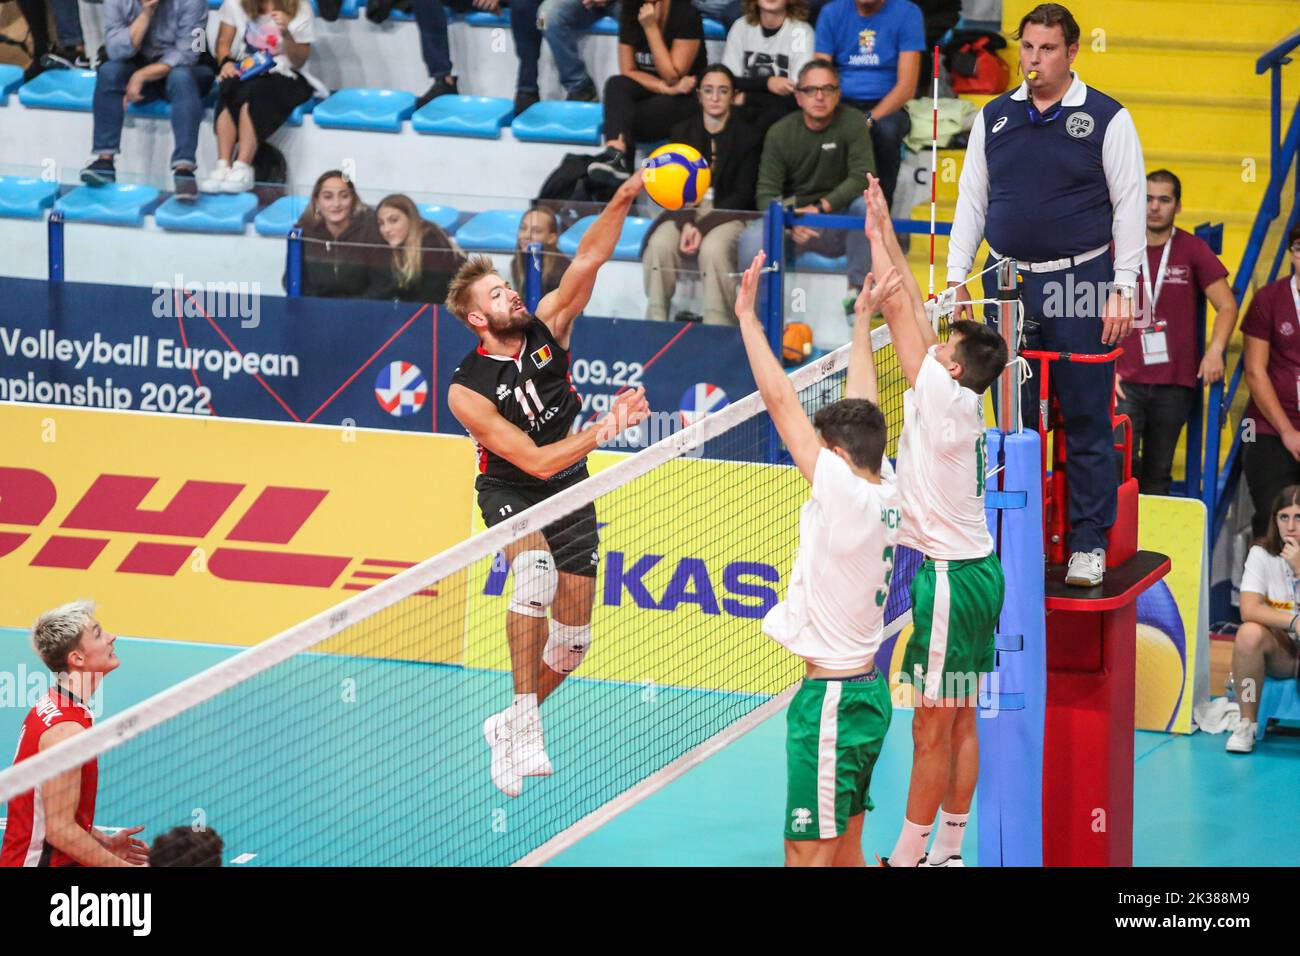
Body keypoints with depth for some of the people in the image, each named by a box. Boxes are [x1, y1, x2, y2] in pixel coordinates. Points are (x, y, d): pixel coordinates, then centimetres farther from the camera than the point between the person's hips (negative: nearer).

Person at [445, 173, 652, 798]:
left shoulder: (546, 328, -9)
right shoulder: (468, 390, -21)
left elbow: (588, 259, -20)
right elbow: (535, 461, -24)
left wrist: (623, 200, -35)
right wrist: (608, 427, -29)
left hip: (569, 489, 5)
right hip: (510, 493, -5)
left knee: (573, 639, 2)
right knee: (535, 567, -38)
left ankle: (511, 725, 29)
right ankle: (524, 728, -37)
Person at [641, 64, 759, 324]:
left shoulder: (747, 137, 2)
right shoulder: (681, 132, 12)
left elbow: (742, 195, -3)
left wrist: (702, 226, -15)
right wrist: (687, 223, -16)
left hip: (728, 214, -3)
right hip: (685, 211, 3)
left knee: (713, 248, -36)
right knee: (659, 244, -30)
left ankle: (717, 325, -34)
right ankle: (655, 320, -27)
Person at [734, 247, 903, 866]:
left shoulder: (845, 493, -16)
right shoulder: (886, 493, 4)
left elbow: (781, 402, -15)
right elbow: (860, 409, 18)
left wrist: (747, 317, -9)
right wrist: (863, 319, 26)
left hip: (832, 697, -9)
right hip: (867, 691, 9)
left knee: (808, 854, -7)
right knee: (846, 848, 13)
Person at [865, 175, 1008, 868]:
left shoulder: (944, 397, -14)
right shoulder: (964, 403, 7)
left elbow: (899, 311, -14)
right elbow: (914, 310, 13)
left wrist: (874, 234, -7)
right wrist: (886, 231, 14)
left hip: (950, 576, -9)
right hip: (975, 569, 9)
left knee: (933, 727, -3)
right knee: (959, 722, 11)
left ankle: (910, 854, 2)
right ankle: (948, 849, 16)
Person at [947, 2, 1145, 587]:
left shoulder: (1107, 120, -1)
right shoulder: (993, 119, 10)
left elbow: (1129, 207, -1)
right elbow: (971, 201, 15)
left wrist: (1123, 290, -8)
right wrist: (956, 279, 8)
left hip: (1080, 285, -3)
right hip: (1009, 285, 4)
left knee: (1086, 418, -2)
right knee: (1013, 417, 7)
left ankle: (1090, 542, 4)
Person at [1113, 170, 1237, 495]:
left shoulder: (1192, 249, 4)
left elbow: (1227, 306, 3)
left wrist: (1215, 350, -14)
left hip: (1175, 383, 1)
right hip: (1126, 380, -1)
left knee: (1157, 474, 5)